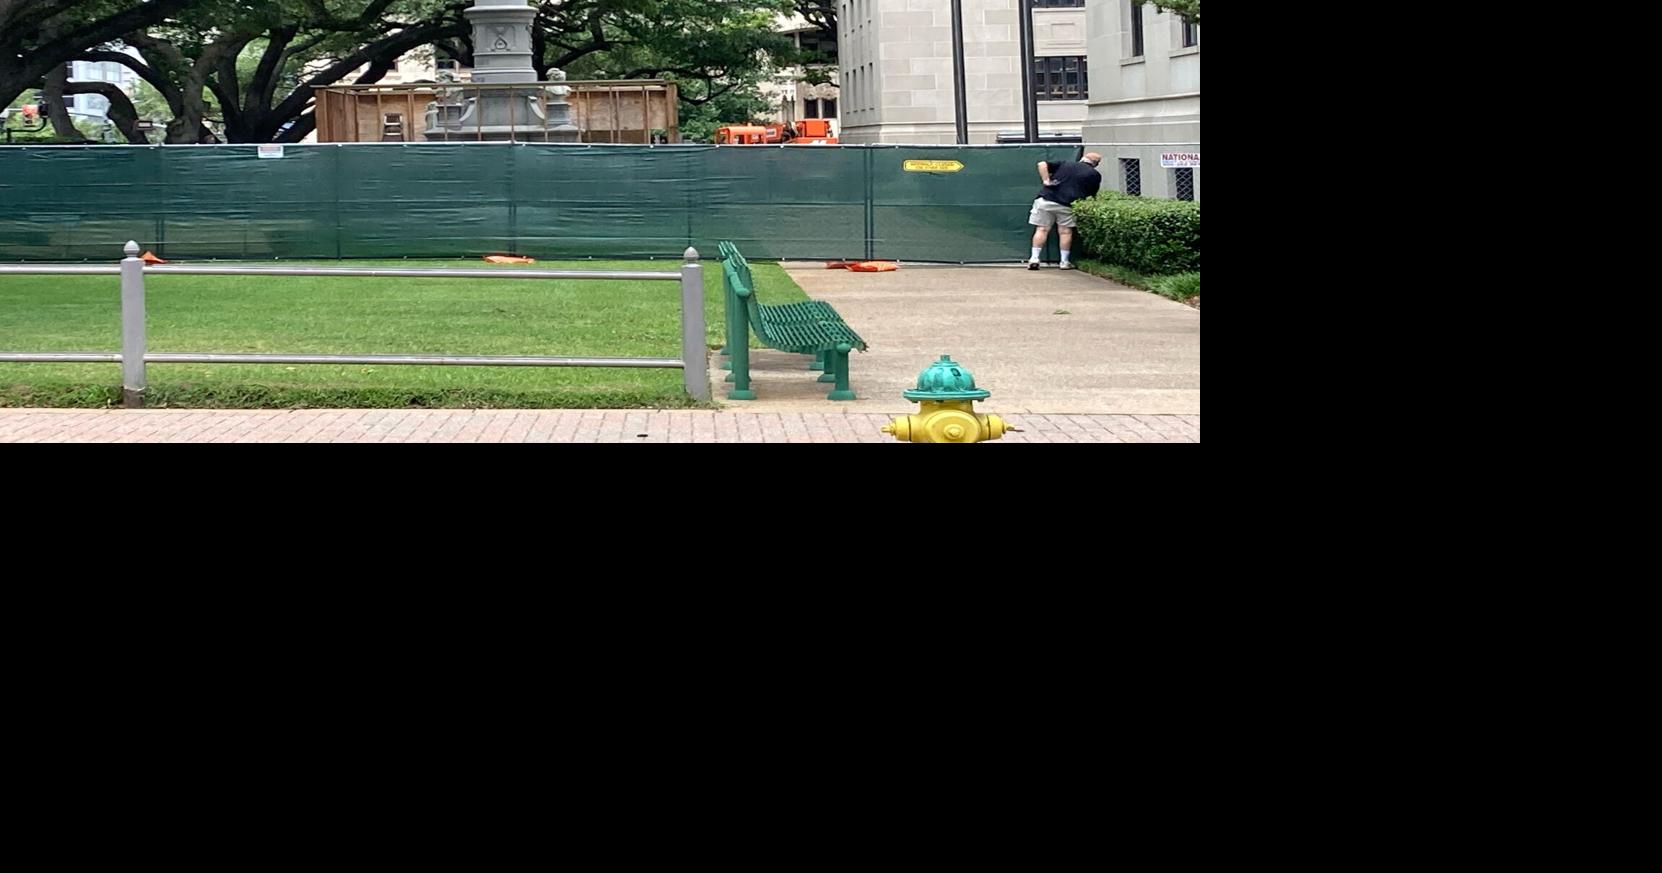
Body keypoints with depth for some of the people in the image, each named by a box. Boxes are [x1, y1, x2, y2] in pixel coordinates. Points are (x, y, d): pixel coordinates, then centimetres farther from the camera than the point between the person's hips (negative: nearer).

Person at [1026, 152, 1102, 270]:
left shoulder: (1065, 164, 13)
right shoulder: (1095, 175, 8)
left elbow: (1042, 164, 5)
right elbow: (1091, 194, 5)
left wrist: (1046, 180, 1)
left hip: (1046, 199, 1)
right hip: (1066, 205, -1)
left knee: (1042, 229, 4)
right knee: (1066, 232, 10)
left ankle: (1034, 258, 0)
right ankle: (1064, 262, 13)